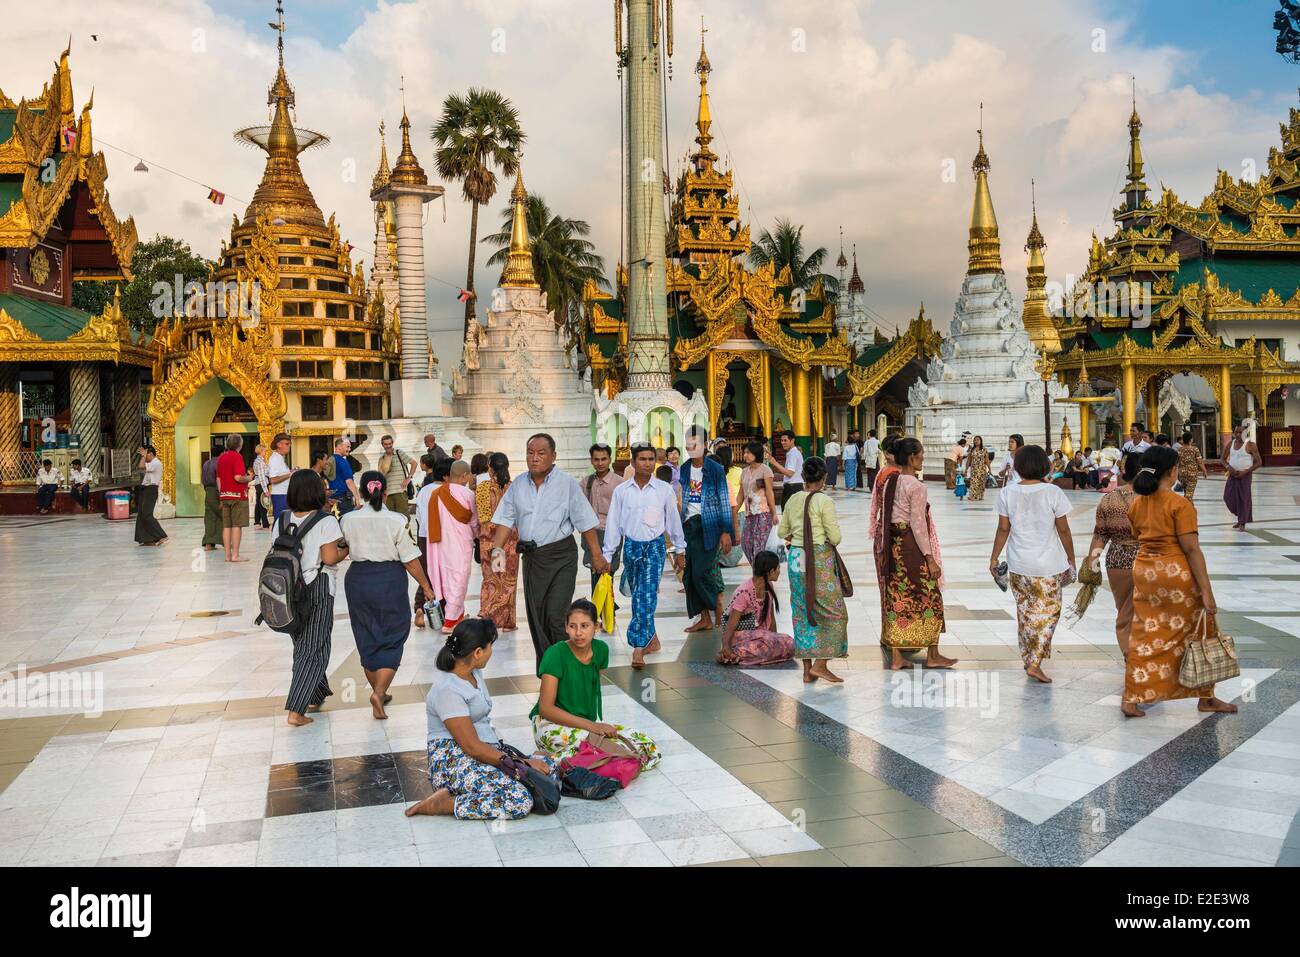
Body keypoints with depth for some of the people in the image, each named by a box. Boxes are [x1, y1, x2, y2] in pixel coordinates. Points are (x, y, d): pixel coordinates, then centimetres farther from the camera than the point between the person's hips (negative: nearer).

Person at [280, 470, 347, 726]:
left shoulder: (283, 519, 3)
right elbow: (329, 558, -17)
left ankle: (315, 695, 35)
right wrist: (345, 550, 1)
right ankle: (296, 710, -7)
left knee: (302, 645, 20)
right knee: (314, 650, 0)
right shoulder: (325, 521, -14)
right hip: (317, 588, -6)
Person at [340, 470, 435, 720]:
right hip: (389, 580, -3)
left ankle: (379, 692, 28)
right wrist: (426, 586, 1)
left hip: (357, 580, 3)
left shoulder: (348, 520, -4)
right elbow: (410, 559, -10)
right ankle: (379, 692, -10)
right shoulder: (395, 521, -12)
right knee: (392, 638, 7)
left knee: (366, 638, 17)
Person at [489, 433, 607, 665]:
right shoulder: (517, 486, 5)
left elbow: (585, 522, -6)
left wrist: (597, 557, -6)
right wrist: (497, 549, -10)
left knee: (555, 617, -11)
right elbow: (505, 520, 5)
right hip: (530, 557, 5)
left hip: (561, 557, -5)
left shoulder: (567, 484, -7)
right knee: (535, 617, 11)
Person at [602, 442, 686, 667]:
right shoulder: (621, 491, 1)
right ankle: (651, 638, 28)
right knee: (637, 595, 11)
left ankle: (639, 647, -17)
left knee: (647, 595, -14)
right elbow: (613, 523, 3)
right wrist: (607, 555, 3)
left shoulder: (664, 489, -1)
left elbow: (673, 520, 9)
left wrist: (679, 549, 15)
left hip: (654, 546, -2)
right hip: (631, 546, 3)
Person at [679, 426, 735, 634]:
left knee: (701, 572, -12)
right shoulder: (683, 470, 9)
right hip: (688, 525, 6)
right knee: (689, 575, 4)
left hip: (707, 526, -6)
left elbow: (724, 501, -5)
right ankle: (705, 618, 13)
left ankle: (719, 606, 12)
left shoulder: (715, 470, -5)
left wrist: (726, 531, -10)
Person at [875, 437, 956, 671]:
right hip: (911, 545, -7)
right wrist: (931, 559, -14)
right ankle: (932, 656, 18)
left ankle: (896, 657, 14)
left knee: (895, 598, 10)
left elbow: (882, 518, 9)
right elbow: (918, 525, -17)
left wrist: (884, 548, 17)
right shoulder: (916, 486, -16)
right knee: (928, 598, 8)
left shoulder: (888, 481, 6)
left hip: (890, 545, 7)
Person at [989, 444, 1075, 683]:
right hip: (1047, 565, -3)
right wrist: (1071, 558, 6)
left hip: (1018, 564, 3)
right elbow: (1063, 530, -6)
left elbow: (1003, 529, -2)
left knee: (1024, 611, 17)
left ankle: (1028, 659, 27)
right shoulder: (1053, 493, -11)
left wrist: (994, 557, 8)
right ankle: (1035, 663, 1)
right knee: (1047, 612, 8)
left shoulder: (1007, 493, -5)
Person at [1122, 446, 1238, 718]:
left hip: (1144, 572, 6)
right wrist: (1206, 590, -14)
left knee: (1147, 637, 11)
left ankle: (1132, 699, 8)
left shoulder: (1136, 504, 5)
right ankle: (1206, 698, 24)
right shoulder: (1180, 504, -15)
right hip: (1176, 573, -6)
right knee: (1199, 633, 12)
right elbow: (1191, 549, -16)